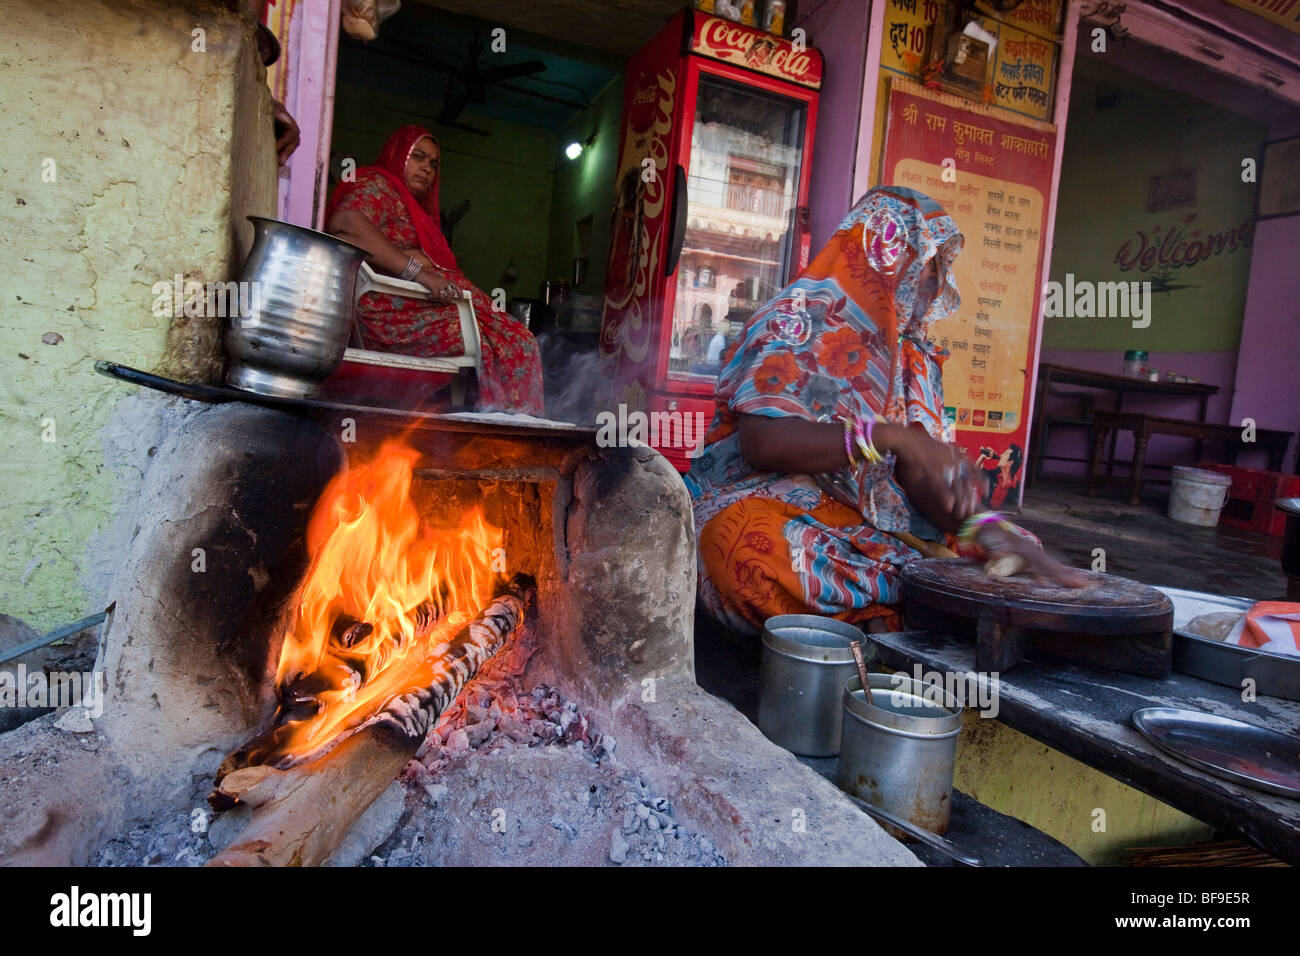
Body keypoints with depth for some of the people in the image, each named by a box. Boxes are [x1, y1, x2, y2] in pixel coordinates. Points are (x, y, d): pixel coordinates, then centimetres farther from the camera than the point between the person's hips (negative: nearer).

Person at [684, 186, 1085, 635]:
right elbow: (760, 442, -22)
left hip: (866, 519, 6)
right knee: (752, 542, -40)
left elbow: (918, 468, 2)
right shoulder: (798, 316, -7)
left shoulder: (911, 353, 13)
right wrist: (889, 437, -28)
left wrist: (977, 526, -18)